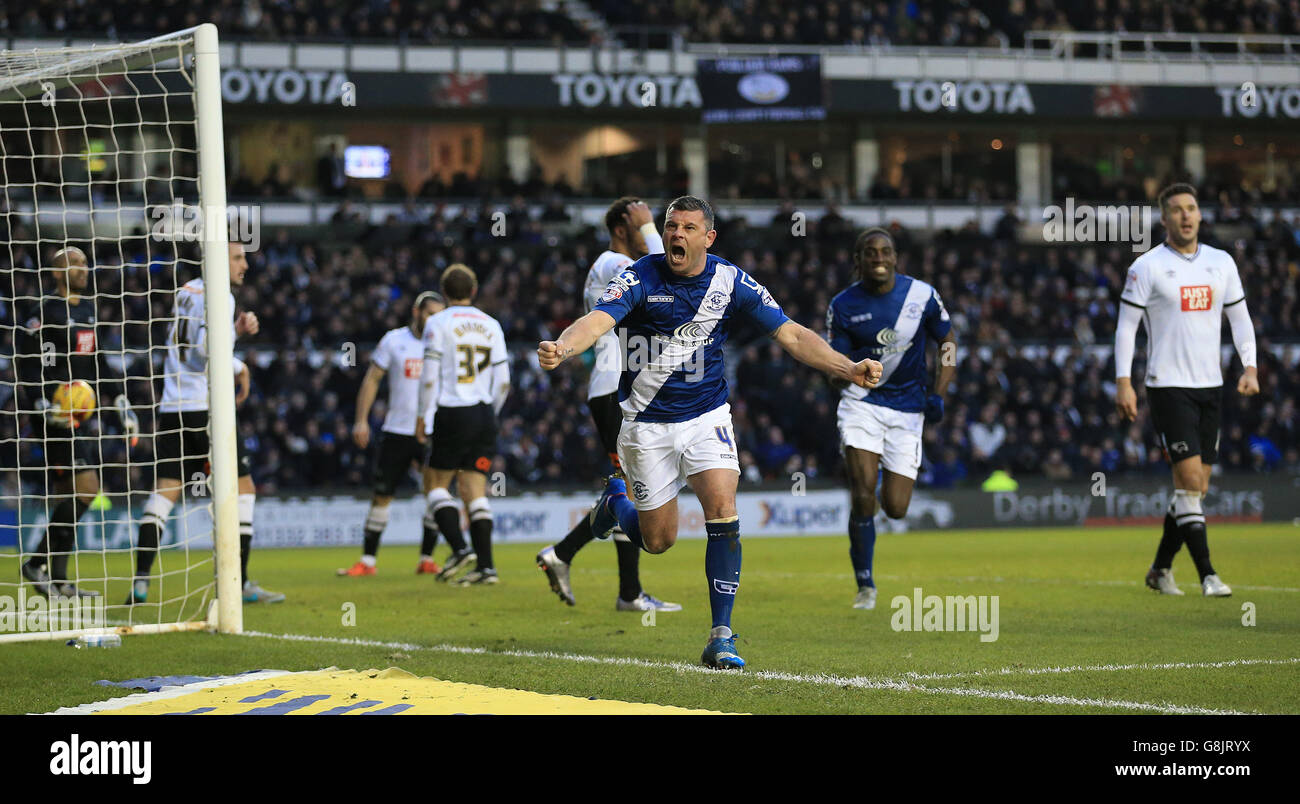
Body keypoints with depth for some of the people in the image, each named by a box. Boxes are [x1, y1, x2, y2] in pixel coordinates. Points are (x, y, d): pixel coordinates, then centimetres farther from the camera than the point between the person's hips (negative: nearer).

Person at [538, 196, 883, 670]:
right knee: (658, 540, 5)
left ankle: (721, 637, -13)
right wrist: (561, 348, -51)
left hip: (707, 417, 1)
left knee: (723, 512, -19)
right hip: (647, 424, -1)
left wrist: (849, 369, -15)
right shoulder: (641, 278, -13)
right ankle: (616, 501, 42)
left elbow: (790, 335, -4)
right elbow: (597, 321, -29)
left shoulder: (731, 283, -6)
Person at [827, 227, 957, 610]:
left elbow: (948, 344, 8)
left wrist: (939, 395, -3)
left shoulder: (922, 295, -4)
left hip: (908, 409, 1)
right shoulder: (843, 306, -6)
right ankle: (865, 585, -3)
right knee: (863, 493, -18)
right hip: (862, 402, -1)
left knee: (895, 508, -3)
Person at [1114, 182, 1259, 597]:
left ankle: (1160, 568, 21)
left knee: (1196, 487, 7)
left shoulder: (1221, 262, 9)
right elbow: (1126, 325, -3)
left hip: (1210, 386, 5)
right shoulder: (1147, 267, -4)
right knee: (1190, 479, -14)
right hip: (1168, 387, -5)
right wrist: (1123, 383, -11)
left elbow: (1240, 317, 15)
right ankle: (1207, 575, -12)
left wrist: (1250, 367, 1)